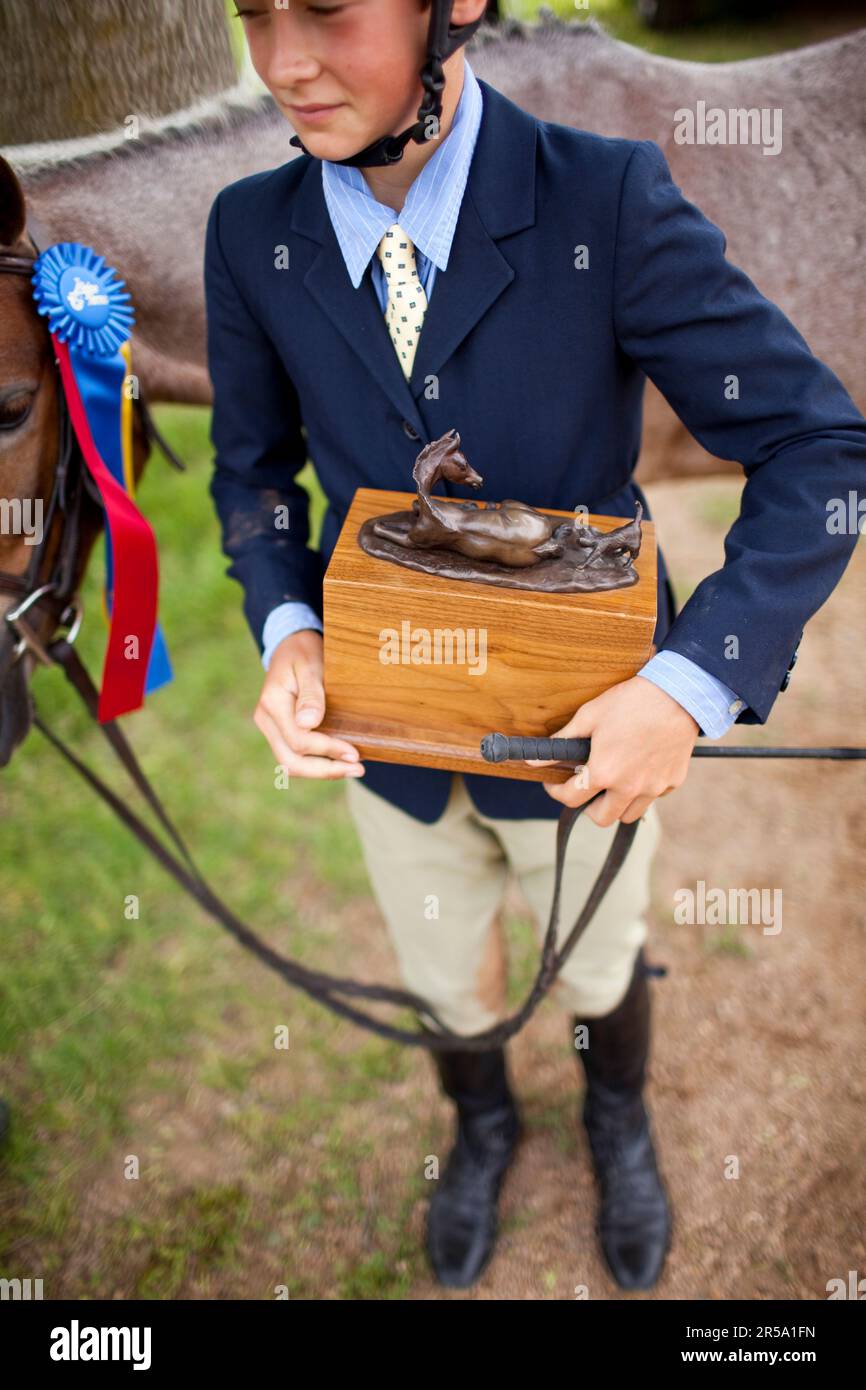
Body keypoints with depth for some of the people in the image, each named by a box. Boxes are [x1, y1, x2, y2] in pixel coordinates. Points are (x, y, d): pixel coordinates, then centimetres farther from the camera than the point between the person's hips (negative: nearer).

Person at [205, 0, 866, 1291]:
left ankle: (620, 1121, 63)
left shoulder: (610, 201, -24)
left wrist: (690, 684, -31)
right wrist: (285, 630, -18)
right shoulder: (251, 233, -13)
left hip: (585, 734, -2)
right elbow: (254, 468, 1)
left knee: (598, 968, 26)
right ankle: (482, 1123, 63)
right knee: (447, 978, 27)